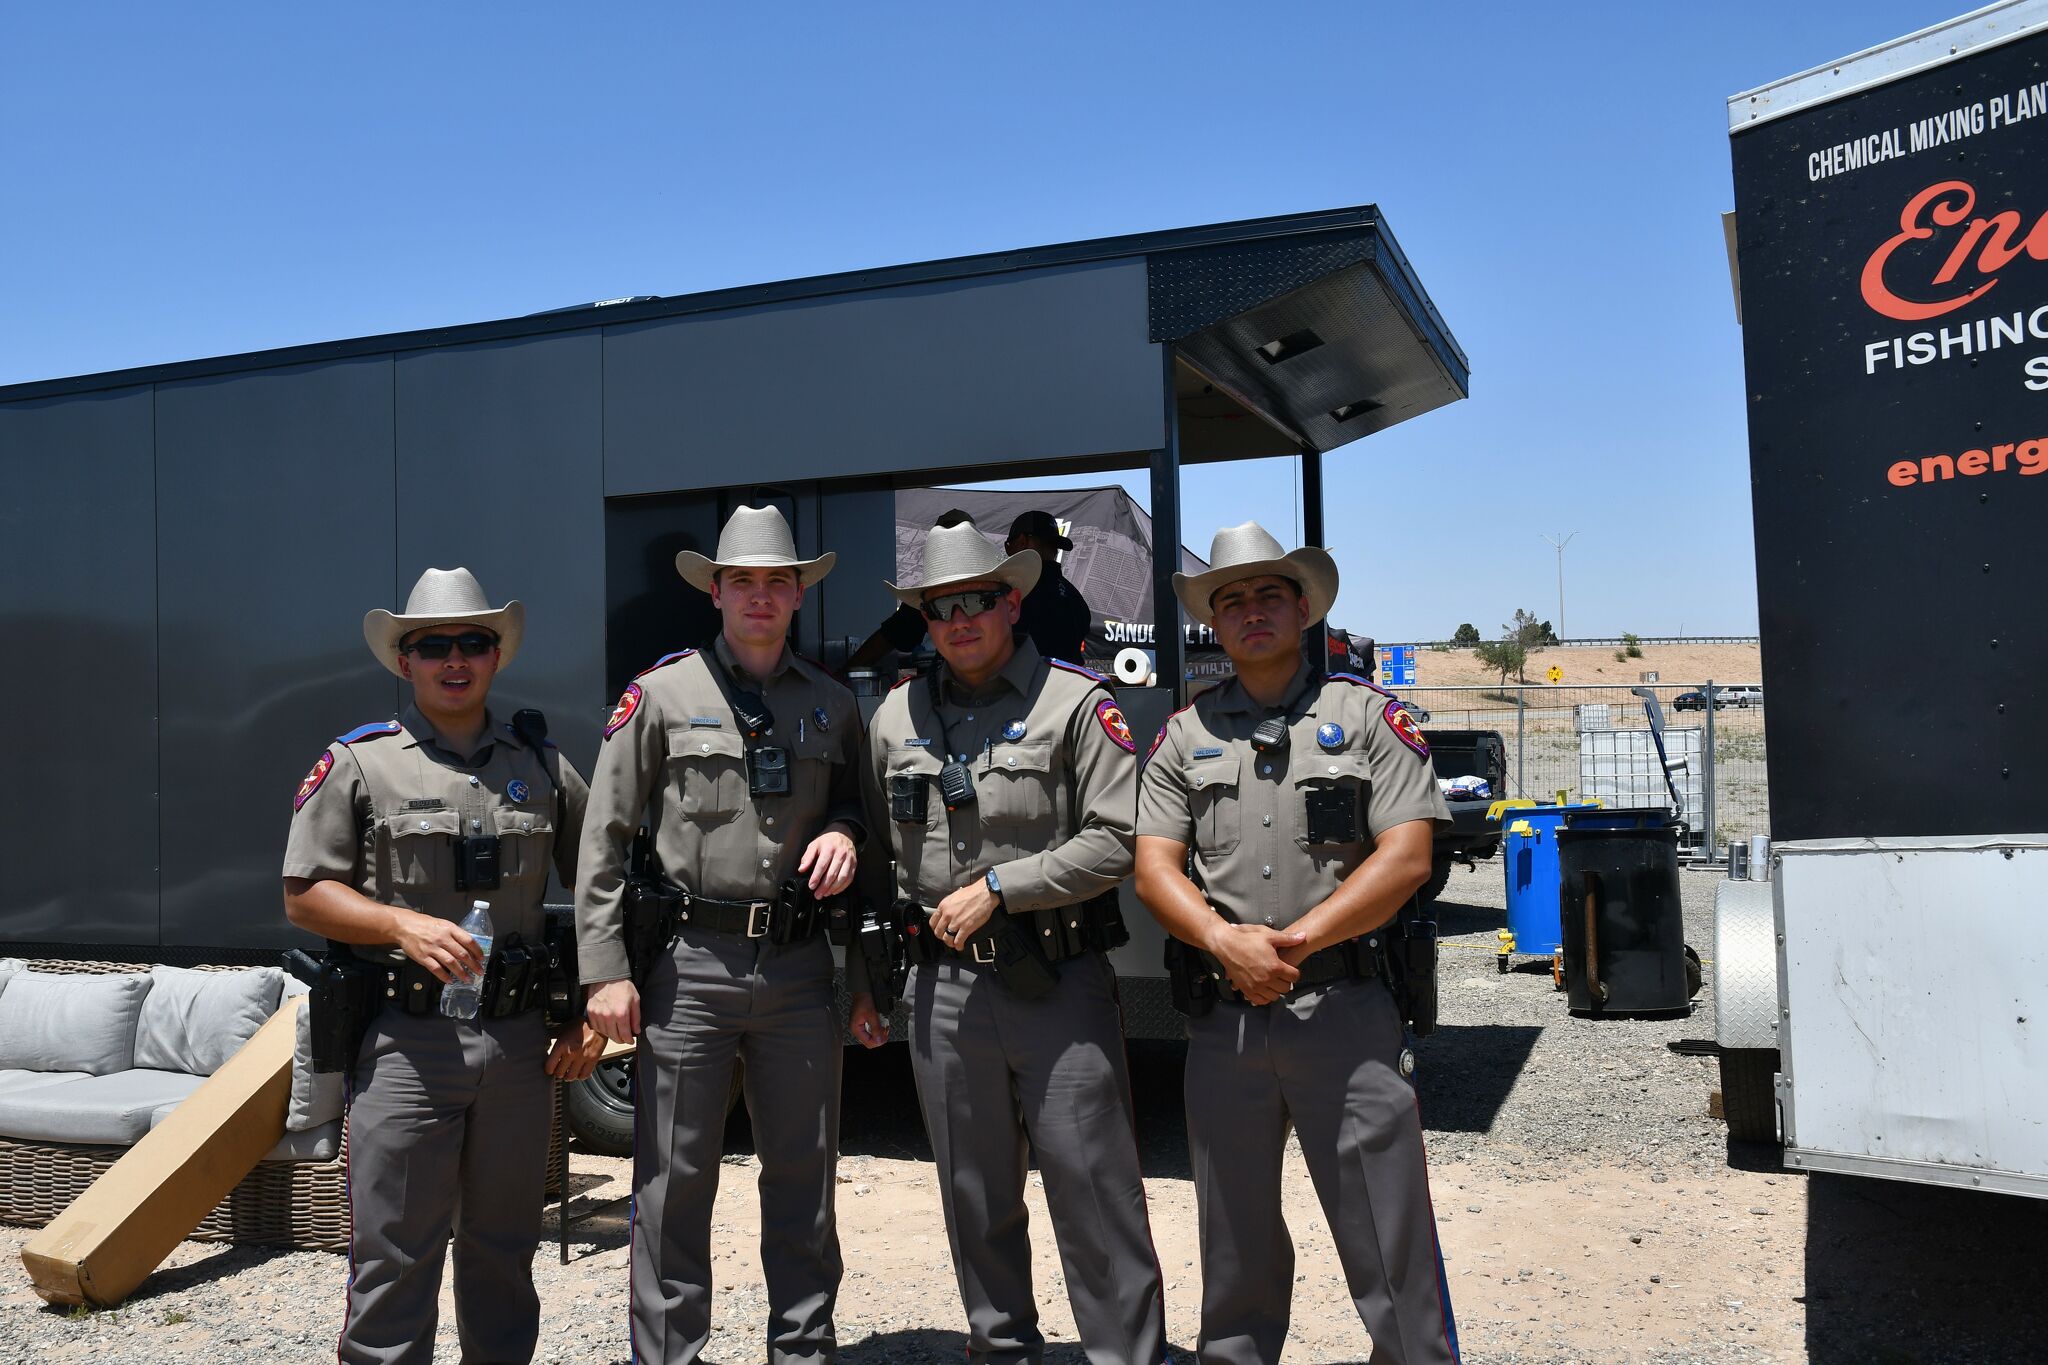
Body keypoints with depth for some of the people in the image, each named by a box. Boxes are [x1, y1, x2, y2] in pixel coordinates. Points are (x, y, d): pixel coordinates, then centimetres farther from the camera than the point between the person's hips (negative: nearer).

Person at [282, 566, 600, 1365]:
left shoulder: (543, 767, 9)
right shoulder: (359, 764, 1)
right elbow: (303, 897, 0)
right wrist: (403, 924, -16)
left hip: (519, 1041, 3)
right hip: (405, 1039, -3)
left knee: (504, 1249, 15)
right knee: (393, 1255, 1)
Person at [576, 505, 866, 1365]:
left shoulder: (831, 706, 11)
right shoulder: (660, 695, 1)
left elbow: (853, 804, 24)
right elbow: (604, 841, 0)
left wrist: (844, 834, -1)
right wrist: (605, 970, -6)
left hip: (798, 964, 3)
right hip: (690, 965, -3)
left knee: (805, 1177, 11)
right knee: (673, 1183, 3)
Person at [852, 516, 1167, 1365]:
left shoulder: (1077, 703, -3)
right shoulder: (896, 717, 10)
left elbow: (1119, 841, -10)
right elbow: (869, 855, 16)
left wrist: (997, 889, -13)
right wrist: (857, 975, 14)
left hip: (1060, 984, -4)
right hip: (944, 990, 4)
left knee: (1095, 1192, 0)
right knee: (976, 1200, 15)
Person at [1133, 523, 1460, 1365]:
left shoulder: (1365, 714, 3)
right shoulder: (1185, 734, 11)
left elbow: (1406, 857, -6)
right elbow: (1154, 867, 4)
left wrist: (1296, 940, -13)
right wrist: (1227, 941, -14)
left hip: (1345, 1006, -3)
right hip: (1223, 1013, 3)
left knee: (1388, 1233, 1)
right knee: (1234, 1233, 15)